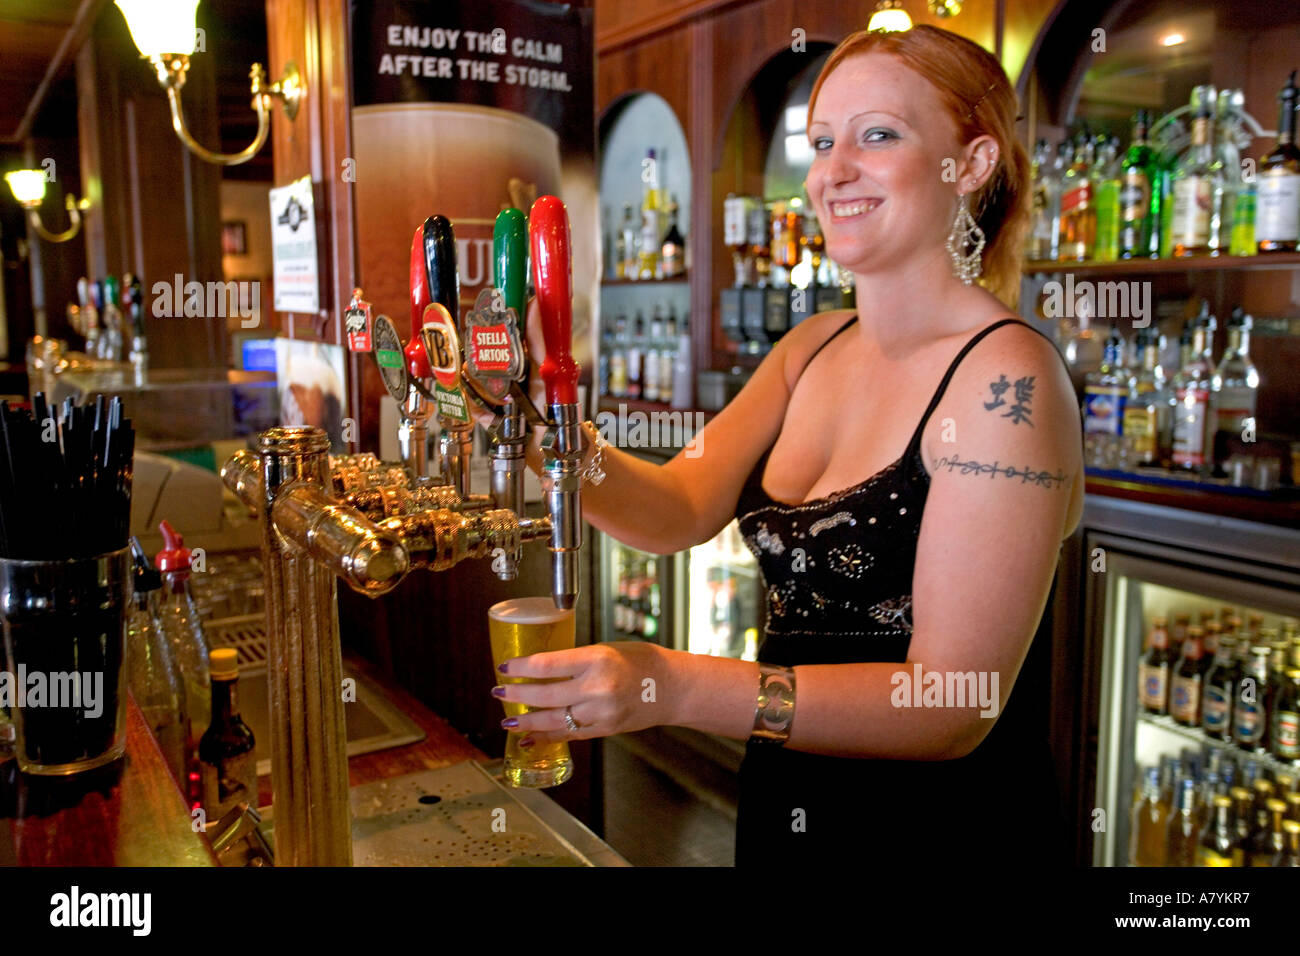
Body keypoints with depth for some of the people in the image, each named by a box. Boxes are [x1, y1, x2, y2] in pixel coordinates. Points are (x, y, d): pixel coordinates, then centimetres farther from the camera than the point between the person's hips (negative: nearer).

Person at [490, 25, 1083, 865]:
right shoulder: (815, 347, 2)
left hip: (941, 821, -6)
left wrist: (676, 688, -34)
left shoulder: (1005, 378, -21)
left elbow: (955, 704, -25)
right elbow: (680, 510, -6)